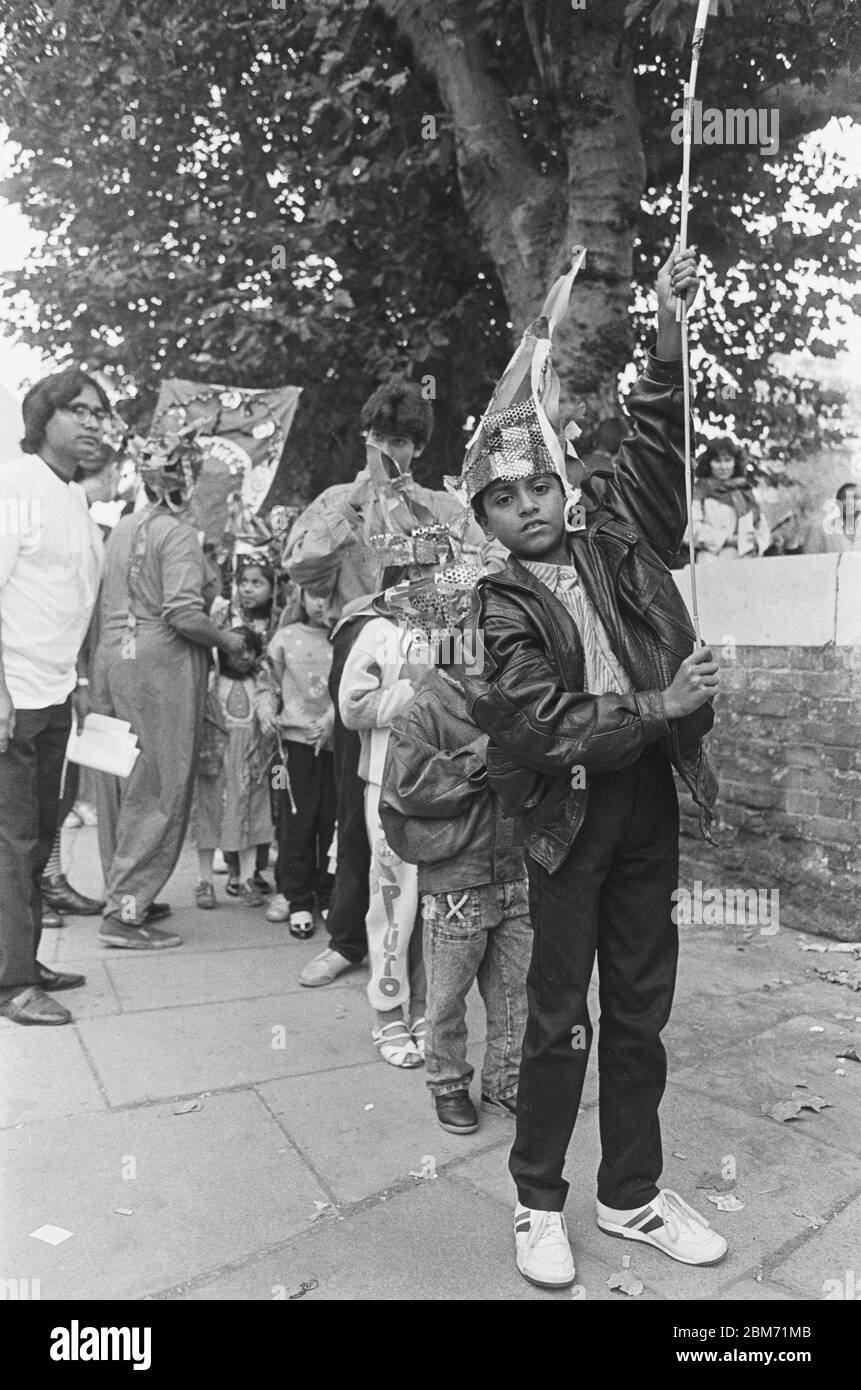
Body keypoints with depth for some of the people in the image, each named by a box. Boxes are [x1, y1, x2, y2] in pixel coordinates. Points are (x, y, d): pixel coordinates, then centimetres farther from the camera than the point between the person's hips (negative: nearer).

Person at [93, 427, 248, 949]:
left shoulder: (123, 529, 12)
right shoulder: (177, 534, -12)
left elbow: (113, 603, 15)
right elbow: (184, 614, -21)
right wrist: (228, 640, -7)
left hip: (115, 658, 8)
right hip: (161, 666, -8)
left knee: (122, 785, 15)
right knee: (158, 792, 0)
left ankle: (124, 893, 27)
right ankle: (126, 912, 3)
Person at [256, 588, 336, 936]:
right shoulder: (286, 637, 7)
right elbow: (268, 681, 12)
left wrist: (333, 718, -14)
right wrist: (266, 708, -5)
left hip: (335, 742, 0)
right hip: (296, 739, 0)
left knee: (333, 822, 6)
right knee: (296, 823, 1)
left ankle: (329, 898, 20)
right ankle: (298, 901, 12)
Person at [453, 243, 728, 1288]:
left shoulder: (612, 531, 6)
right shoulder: (503, 606, -6)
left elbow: (655, 443, 3)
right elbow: (554, 727, -16)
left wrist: (669, 331, -7)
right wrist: (660, 706, -16)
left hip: (650, 795, 4)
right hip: (571, 808, -4)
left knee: (642, 1006, 15)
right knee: (560, 1014, 6)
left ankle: (631, 1193, 33)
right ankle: (538, 1202, 26)